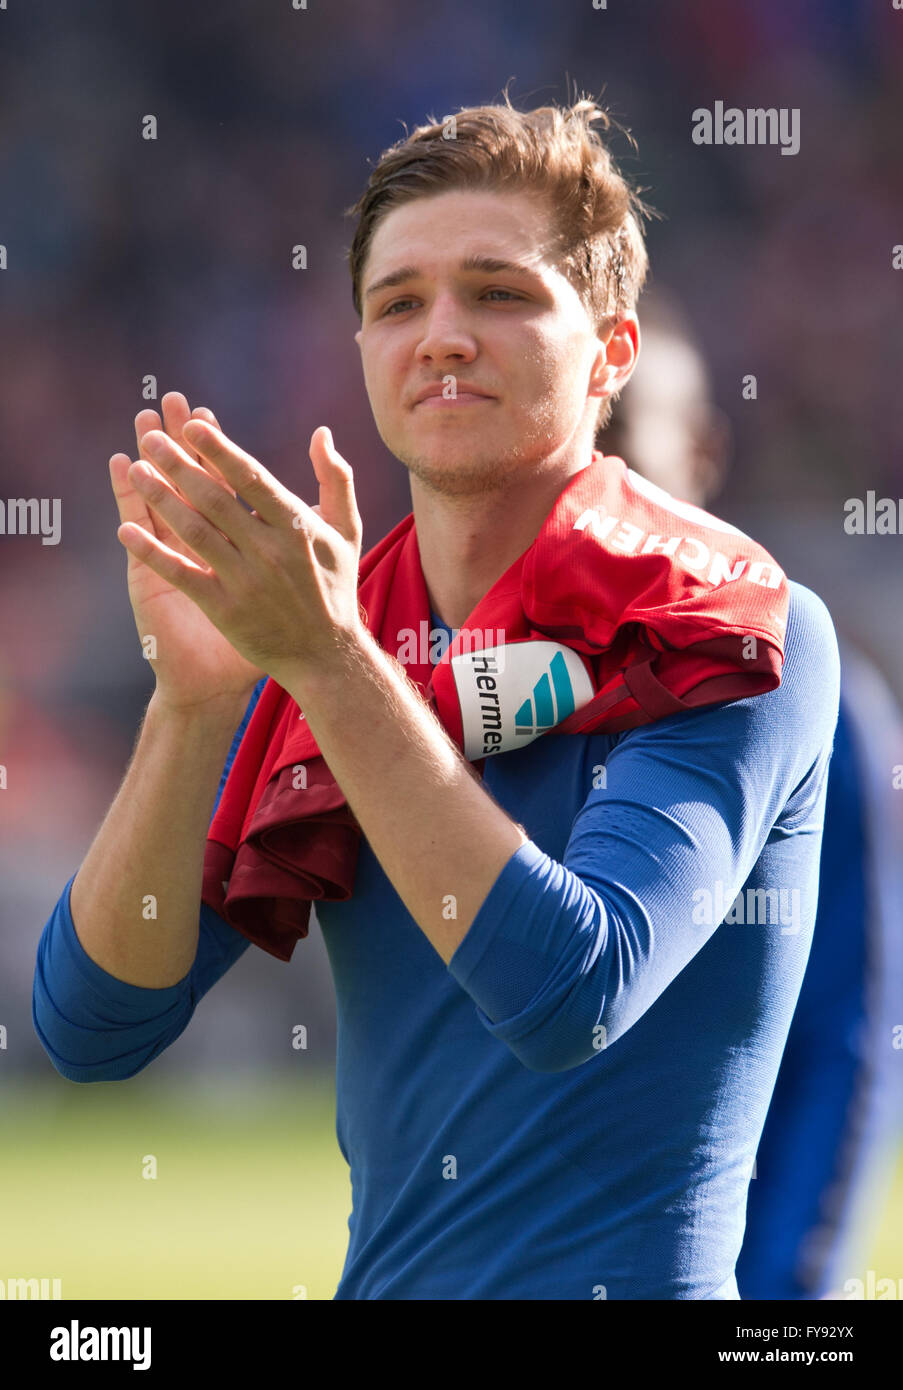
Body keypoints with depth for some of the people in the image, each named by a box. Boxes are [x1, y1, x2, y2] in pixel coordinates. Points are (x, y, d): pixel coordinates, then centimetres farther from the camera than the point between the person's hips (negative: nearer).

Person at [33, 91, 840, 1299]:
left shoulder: (751, 636, -8)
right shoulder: (319, 655, 6)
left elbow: (572, 996, -21)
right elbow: (91, 1029, -2)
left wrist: (330, 661, -23)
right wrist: (192, 701, -14)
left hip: (626, 1277, -5)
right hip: (382, 1278, 5)